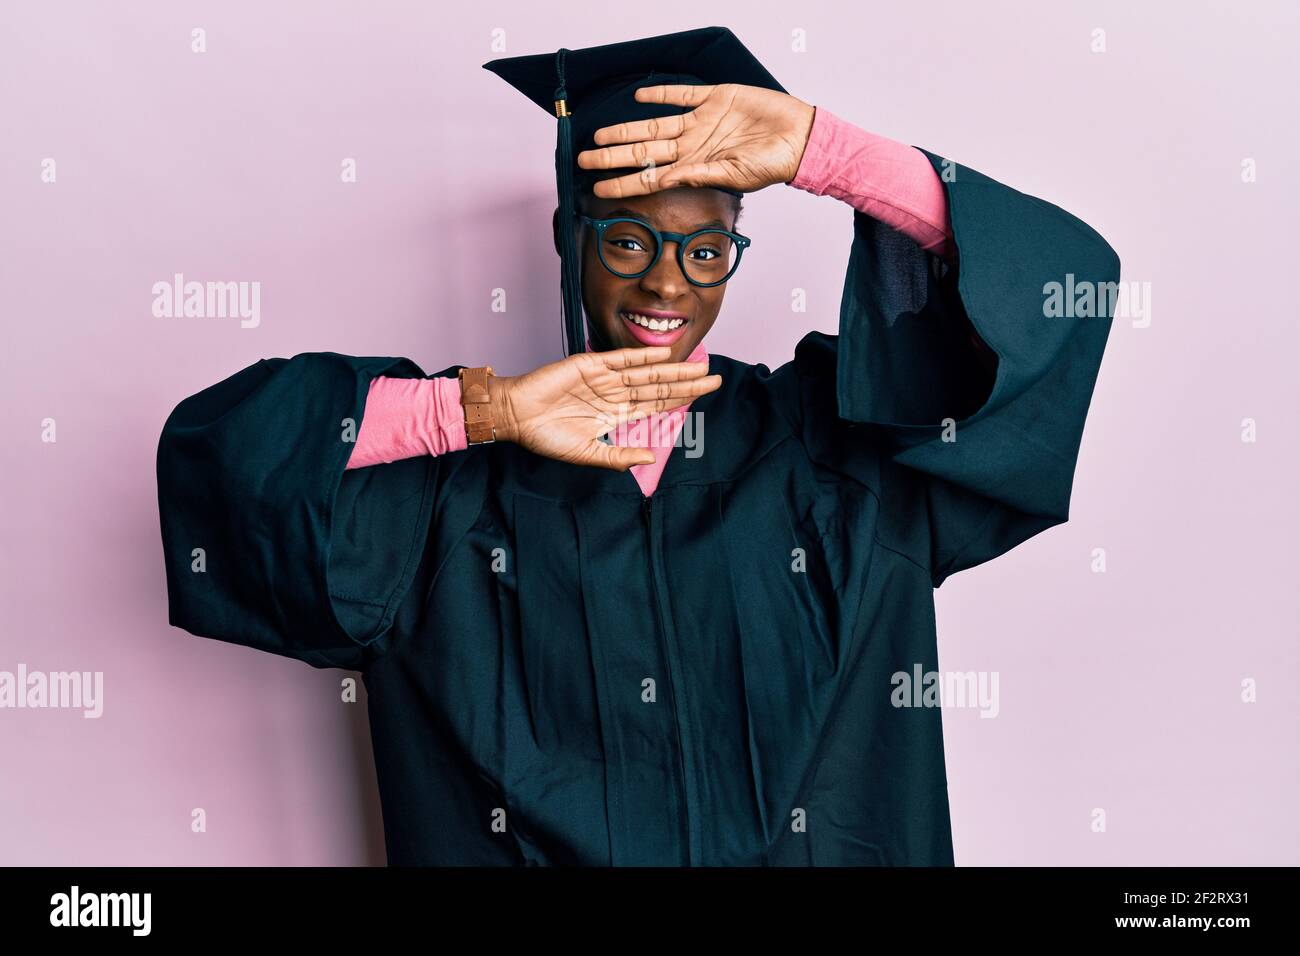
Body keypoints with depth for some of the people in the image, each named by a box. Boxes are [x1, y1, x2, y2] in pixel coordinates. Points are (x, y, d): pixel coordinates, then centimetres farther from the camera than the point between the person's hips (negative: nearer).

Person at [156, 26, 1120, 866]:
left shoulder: (830, 436, 3)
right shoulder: (459, 479, 2)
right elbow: (219, 442, -6)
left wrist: (822, 150, -9)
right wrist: (484, 410, -13)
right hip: (517, 846, 0)